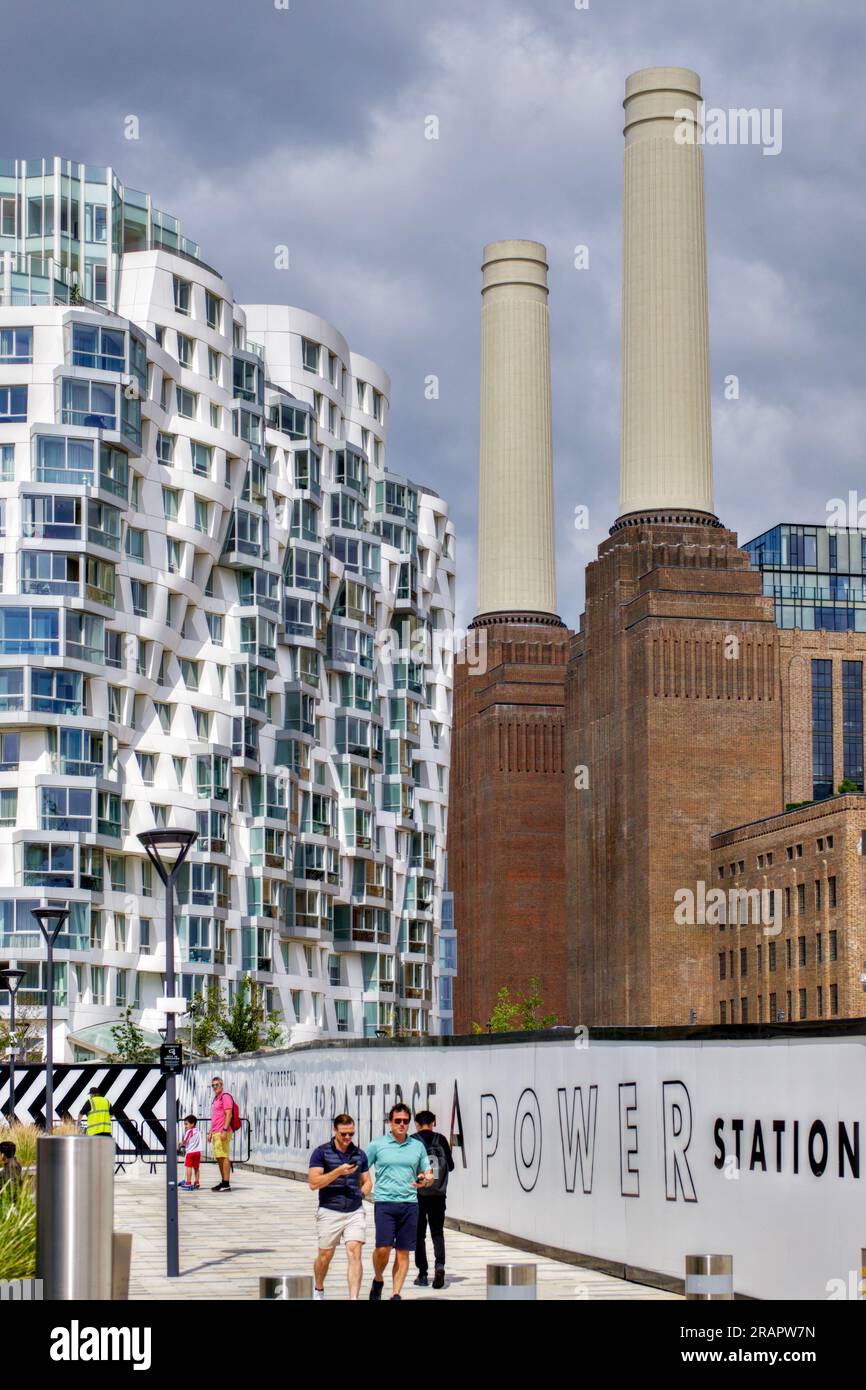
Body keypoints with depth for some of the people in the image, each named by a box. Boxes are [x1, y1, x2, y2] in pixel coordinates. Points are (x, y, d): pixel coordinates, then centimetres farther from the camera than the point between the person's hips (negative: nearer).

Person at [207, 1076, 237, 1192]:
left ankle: (226, 1184, -13)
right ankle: (223, 1182, 15)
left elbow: (228, 1115, -15)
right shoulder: (216, 1099, 22)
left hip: (223, 1132, -10)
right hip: (216, 1133, 10)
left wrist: (224, 1130, -22)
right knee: (218, 1158, 10)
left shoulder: (225, 1096, -7)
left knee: (223, 1157, -11)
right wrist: (210, 1132, 23)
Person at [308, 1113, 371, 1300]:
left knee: (354, 1254, -12)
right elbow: (314, 1183, -12)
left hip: (355, 1212, 2)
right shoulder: (321, 1152, -4)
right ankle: (318, 1290, 37)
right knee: (325, 1256, 10)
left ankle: (353, 1298, -16)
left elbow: (367, 1181, 18)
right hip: (329, 1212, -2)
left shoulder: (360, 1154, 8)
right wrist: (338, 1171, -20)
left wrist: (362, 1192, -3)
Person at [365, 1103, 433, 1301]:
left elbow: (428, 1175, 17)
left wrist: (425, 1180, -6)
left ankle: (396, 1294, 7)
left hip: (409, 1203, 3)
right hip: (384, 1202, -2)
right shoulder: (377, 1145, 4)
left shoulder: (418, 1146, 11)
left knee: (403, 1251, 1)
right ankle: (378, 1280, 14)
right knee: (383, 1248, -13)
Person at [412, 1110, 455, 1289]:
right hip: (438, 1194, 2)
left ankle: (422, 1274, 7)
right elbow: (450, 1166, 6)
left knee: (419, 1234, 8)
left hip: (418, 1194, -1)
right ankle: (439, 1264, -15)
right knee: (437, 1232, 9)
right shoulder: (441, 1140, 1)